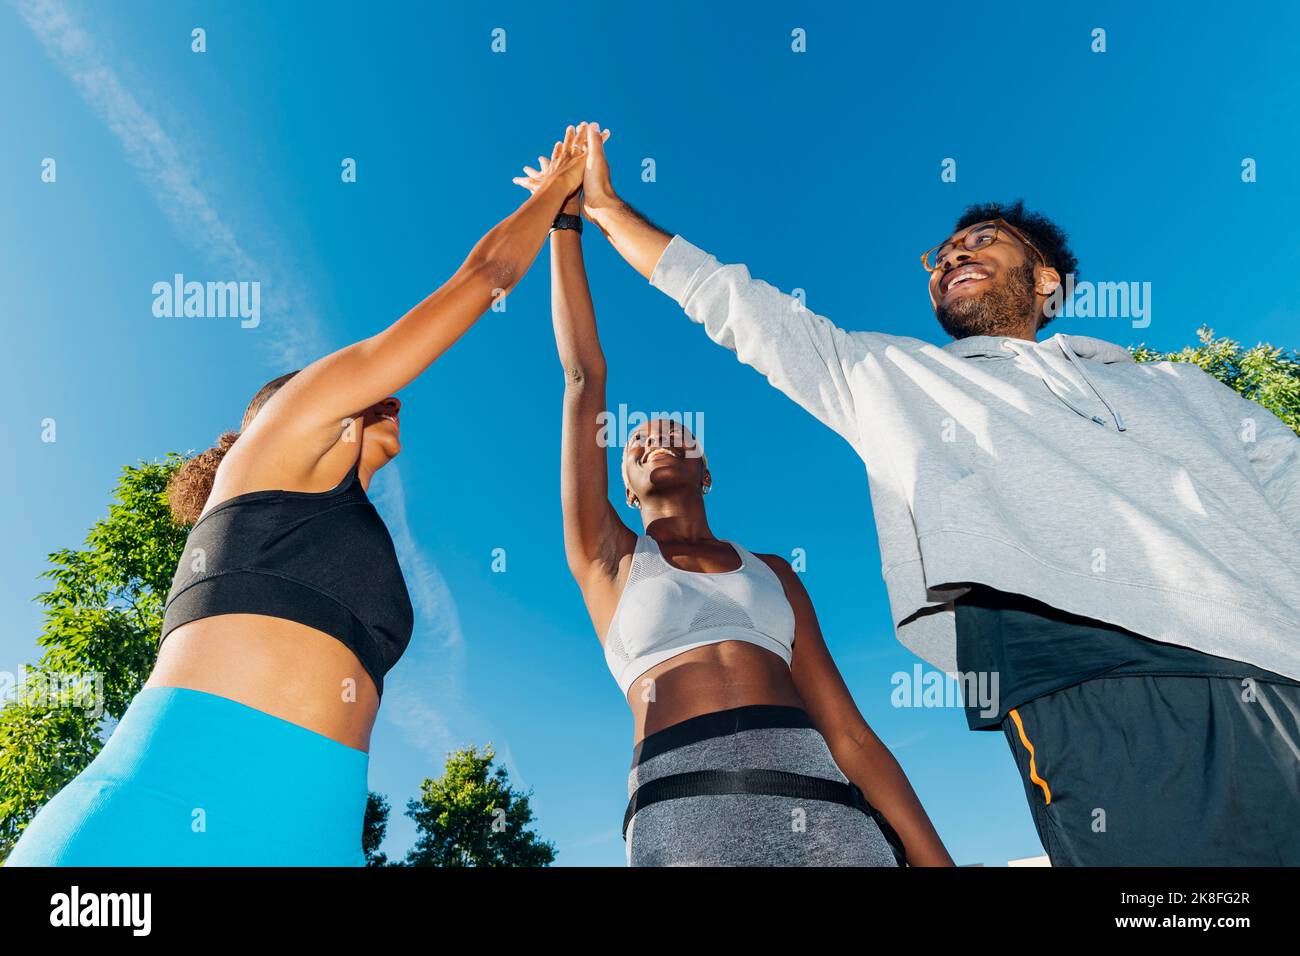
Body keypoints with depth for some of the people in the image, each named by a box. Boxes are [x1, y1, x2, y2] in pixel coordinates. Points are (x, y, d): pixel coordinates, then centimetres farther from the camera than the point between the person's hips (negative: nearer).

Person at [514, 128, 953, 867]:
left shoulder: (771, 573, 22)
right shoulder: (607, 559, 15)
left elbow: (846, 730, 15)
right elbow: (584, 380, 10)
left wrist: (934, 857, 7)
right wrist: (565, 222, 11)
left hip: (821, 800, 3)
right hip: (685, 807, -2)